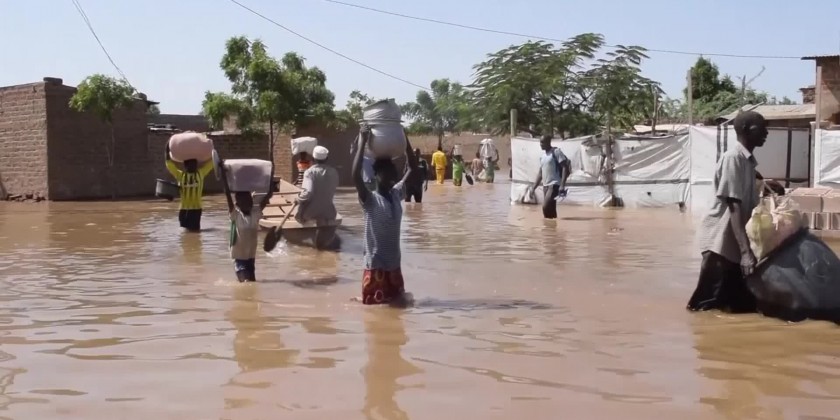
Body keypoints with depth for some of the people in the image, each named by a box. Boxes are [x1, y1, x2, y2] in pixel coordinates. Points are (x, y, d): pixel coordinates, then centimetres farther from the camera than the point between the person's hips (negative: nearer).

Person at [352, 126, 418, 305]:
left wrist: (404, 139, -1)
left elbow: (412, 168, 8)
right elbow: (356, 176, -31)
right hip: (376, 265, -6)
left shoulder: (397, 194, 4)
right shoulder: (370, 200, -14)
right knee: (374, 304, 2)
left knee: (396, 301, 18)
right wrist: (362, 142, -29)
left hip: (394, 264, 6)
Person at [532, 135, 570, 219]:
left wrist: (562, 185, -21)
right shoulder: (543, 155, 16)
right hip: (545, 185, 8)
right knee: (550, 210, 8)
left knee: (545, 207, -19)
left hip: (554, 184, -8)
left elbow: (565, 167, -12)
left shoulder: (556, 151, -6)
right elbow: (540, 173, 22)